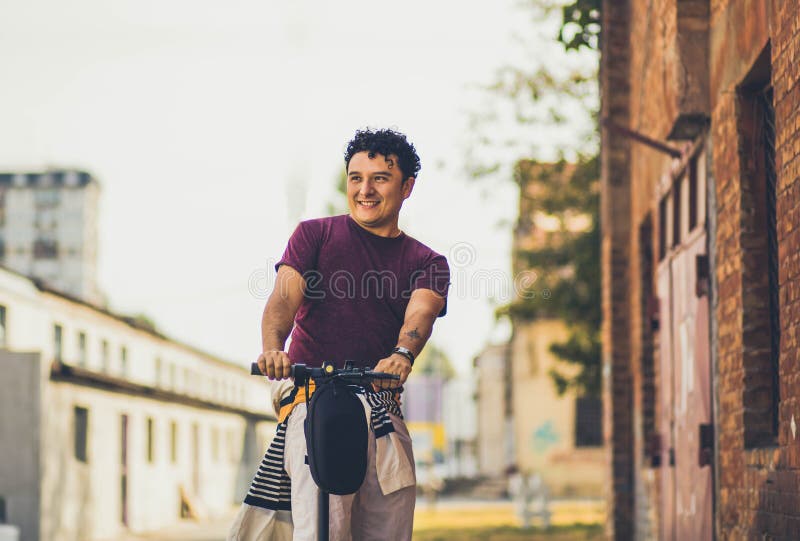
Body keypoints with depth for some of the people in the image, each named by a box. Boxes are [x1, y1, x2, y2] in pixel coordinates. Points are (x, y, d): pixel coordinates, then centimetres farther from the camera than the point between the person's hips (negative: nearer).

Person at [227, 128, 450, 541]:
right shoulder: (315, 235, 11)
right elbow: (284, 297, -4)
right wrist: (273, 348, -27)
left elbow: (421, 312, -8)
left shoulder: (427, 263, 13)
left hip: (381, 404, 3)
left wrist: (402, 355, -32)